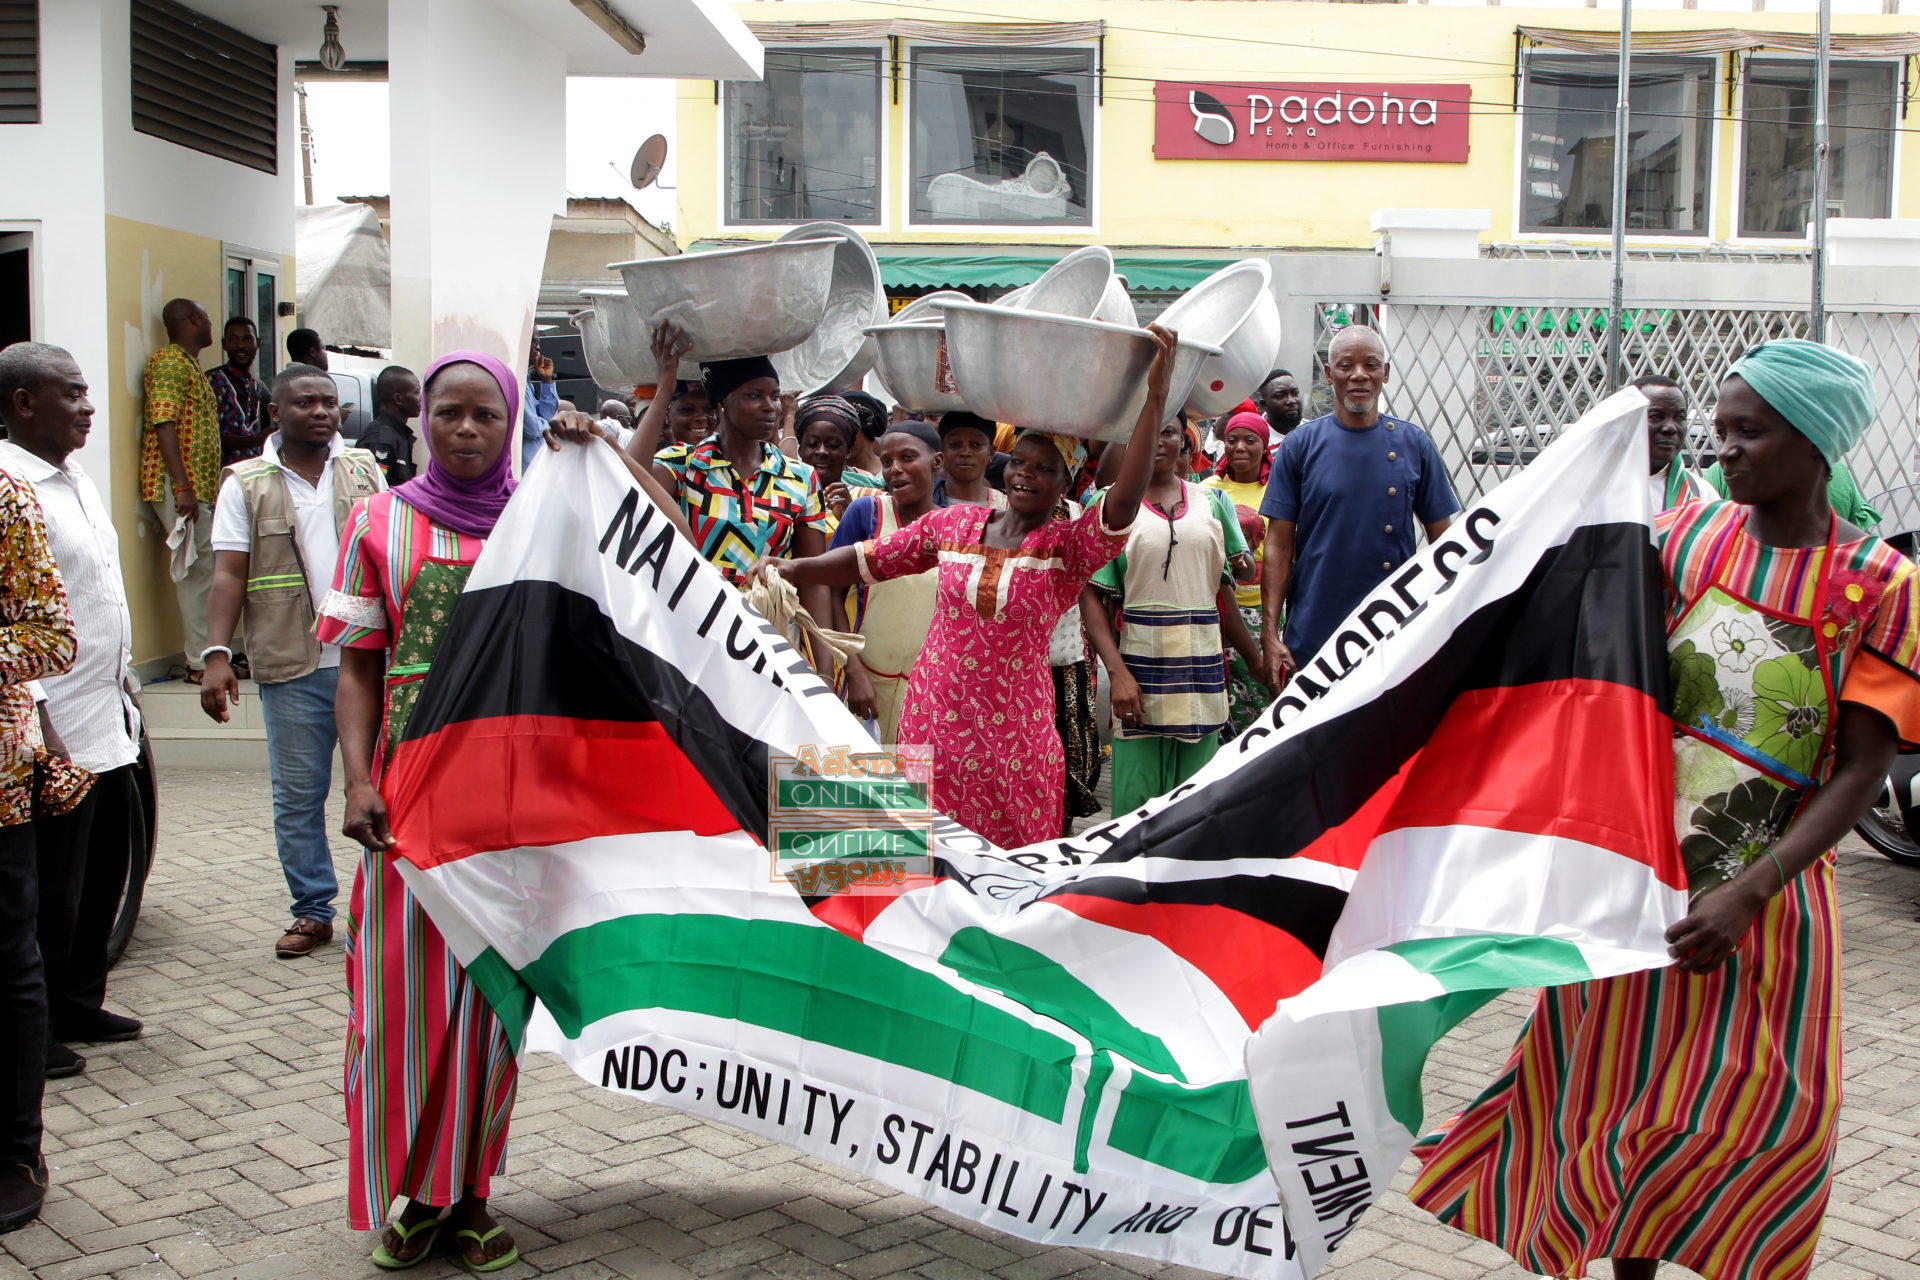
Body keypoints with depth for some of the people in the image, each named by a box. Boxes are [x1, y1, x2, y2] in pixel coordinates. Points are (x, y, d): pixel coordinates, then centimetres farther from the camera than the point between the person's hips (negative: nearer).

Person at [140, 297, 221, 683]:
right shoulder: (170, 362, -9)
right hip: (179, 484, -10)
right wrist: (182, 486, -23)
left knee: (202, 569, 9)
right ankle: (201, 661, -7)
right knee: (197, 568, -10)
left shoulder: (190, 364, 23)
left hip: (198, 486, 10)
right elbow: (164, 425, -18)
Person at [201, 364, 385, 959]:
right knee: (297, 797, 6)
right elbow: (229, 576, -1)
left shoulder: (364, 469, 9)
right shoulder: (246, 484, 4)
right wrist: (217, 655, -12)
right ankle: (312, 911, 18)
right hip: (291, 667, -1)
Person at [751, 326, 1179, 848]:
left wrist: (1155, 397, -32)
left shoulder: (1068, 546, -5)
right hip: (934, 721, 2)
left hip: (1015, 734, -2)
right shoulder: (952, 524, 5)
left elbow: (1125, 501, -23)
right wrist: (797, 568, -10)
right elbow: (870, 557, 6)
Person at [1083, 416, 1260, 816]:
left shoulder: (1212, 501, 13)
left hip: (1202, 668, 4)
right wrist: (1116, 671, -15)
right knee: (1137, 800, -3)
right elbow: (1091, 596, -5)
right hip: (1140, 666, -3)